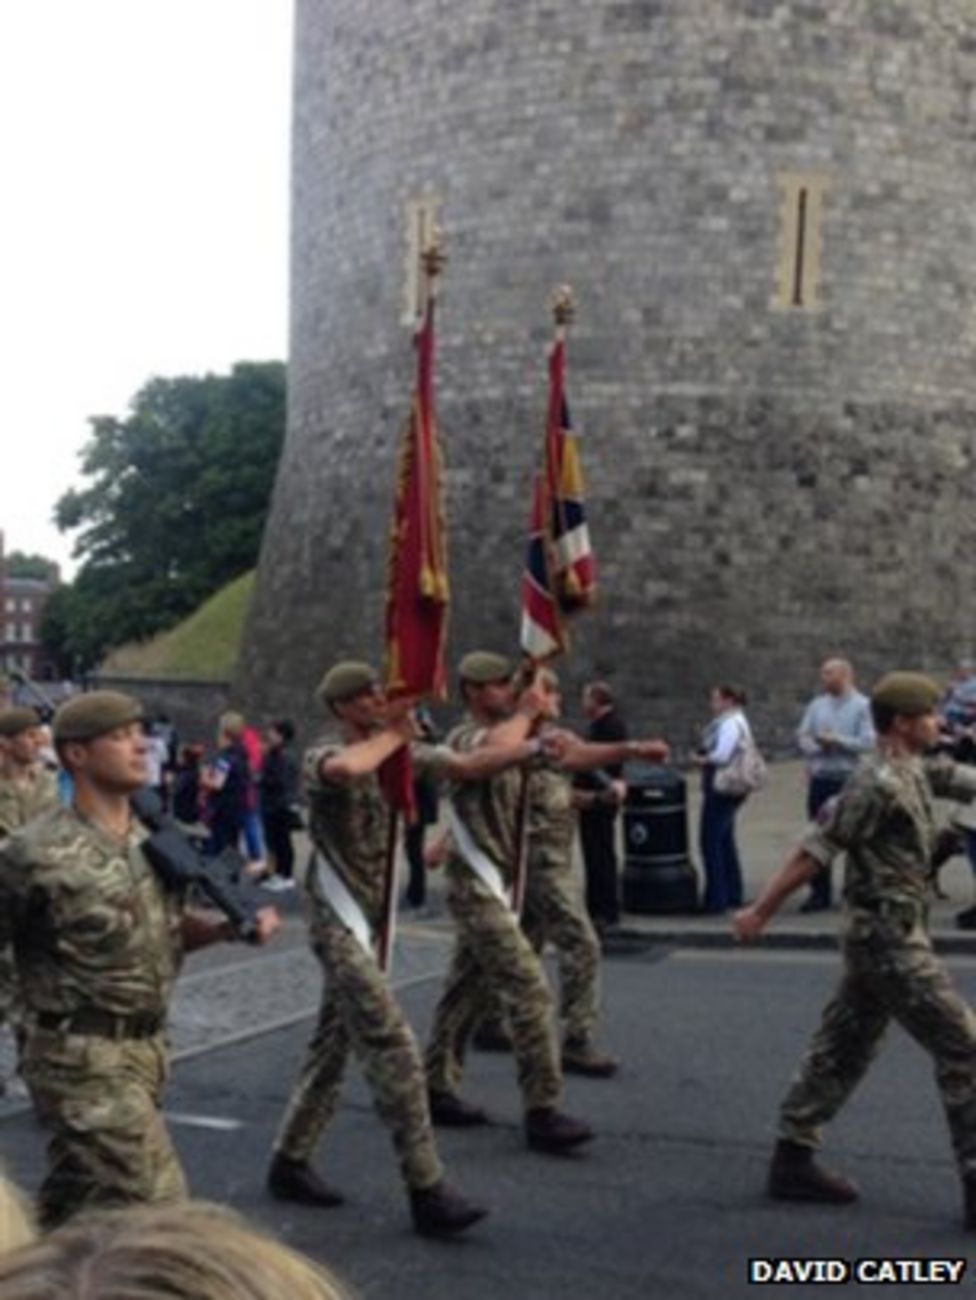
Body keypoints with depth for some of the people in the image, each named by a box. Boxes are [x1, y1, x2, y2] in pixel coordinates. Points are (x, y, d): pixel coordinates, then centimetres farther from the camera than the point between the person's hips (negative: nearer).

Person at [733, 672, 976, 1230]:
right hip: (890, 937, -10)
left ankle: (794, 1161, 20)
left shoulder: (916, 771, 11)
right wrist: (761, 911, -15)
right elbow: (815, 849, -17)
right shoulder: (879, 783, -18)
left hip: (887, 936, 10)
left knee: (844, 1048, 13)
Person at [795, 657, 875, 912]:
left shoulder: (862, 706, -3)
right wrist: (819, 746, -12)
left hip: (849, 778, -4)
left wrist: (836, 740, -15)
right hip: (819, 778, 5)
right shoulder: (817, 705, 12)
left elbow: (868, 742, -12)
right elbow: (803, 736, 7)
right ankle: (820, 892, 14)